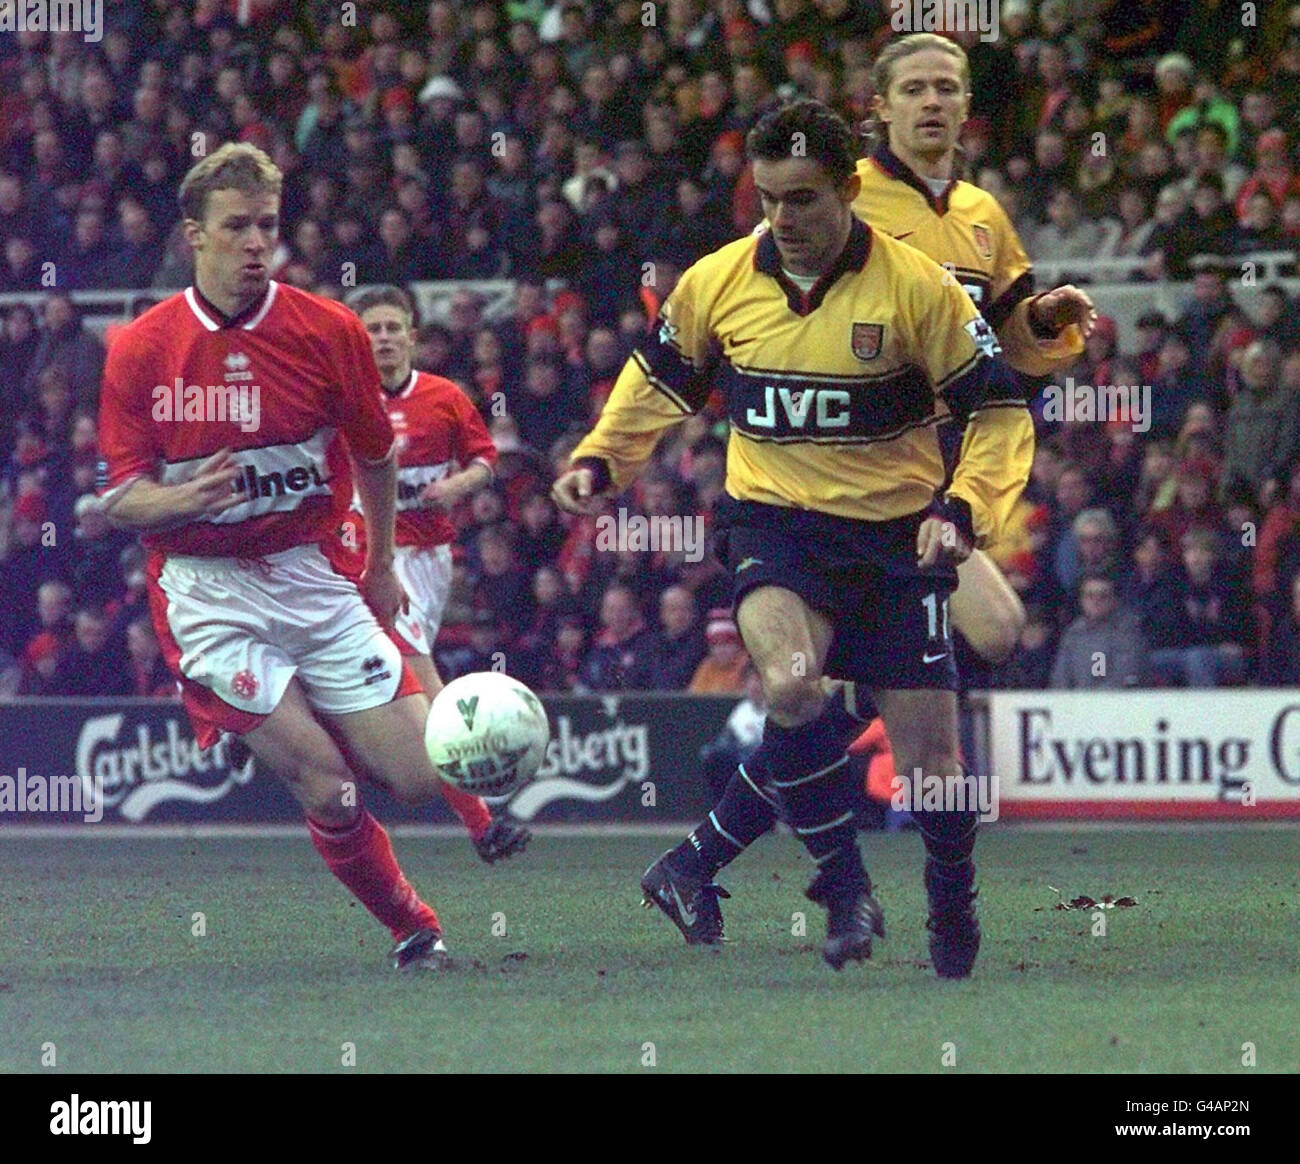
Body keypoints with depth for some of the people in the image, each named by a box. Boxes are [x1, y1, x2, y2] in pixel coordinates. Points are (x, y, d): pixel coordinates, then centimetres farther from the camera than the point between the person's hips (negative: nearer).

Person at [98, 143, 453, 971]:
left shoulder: (329, 331, -3)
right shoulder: (140, 351, -6)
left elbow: (376, 456, 13)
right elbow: (119, 500, -5)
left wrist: (381, 566, 18)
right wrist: (182, 497, -25)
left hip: (313, 578, 2)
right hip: (207, 596, -2)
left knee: (421, 776, -7)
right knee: (328, 789, -14)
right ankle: (413, 928, 9)